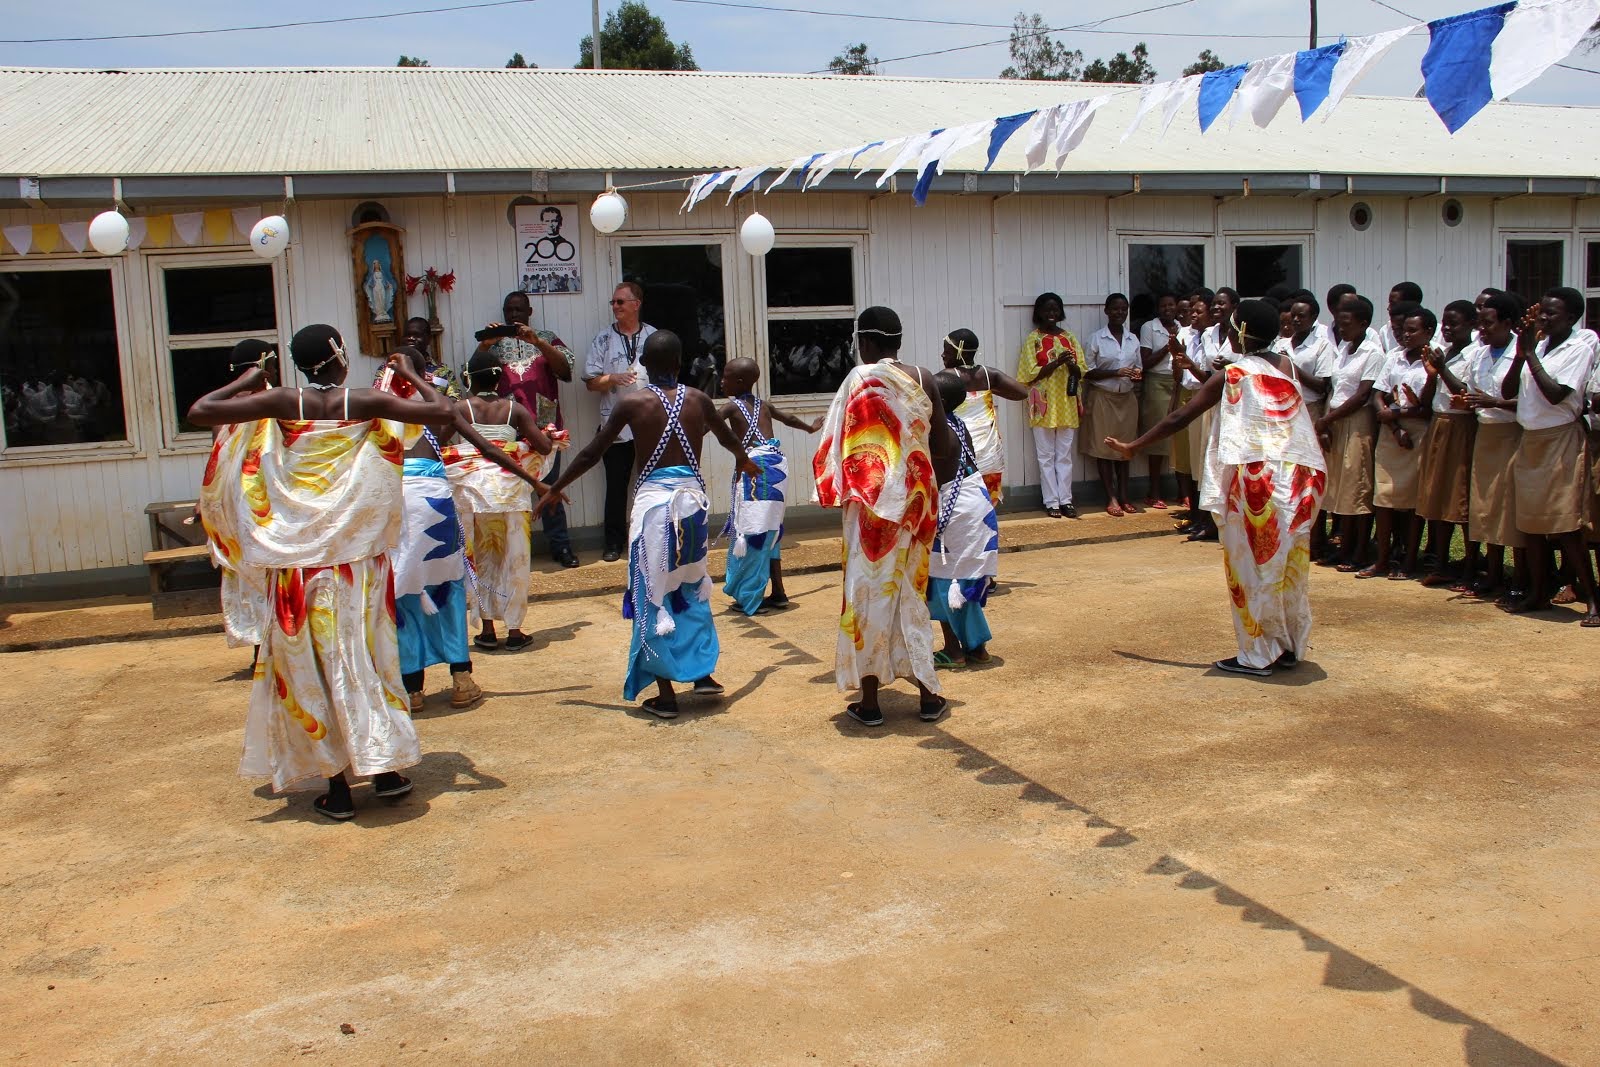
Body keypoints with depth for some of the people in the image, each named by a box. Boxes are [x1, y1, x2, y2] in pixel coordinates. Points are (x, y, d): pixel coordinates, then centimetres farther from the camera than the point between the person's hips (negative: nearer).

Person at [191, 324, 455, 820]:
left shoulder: (282, 403, -6)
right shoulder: (365, 402, -7)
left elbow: (198, 411, -6)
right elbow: (442, 411, -8)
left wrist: (245, 383, 9)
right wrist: (410, 375, 8)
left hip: (299, 555, 0)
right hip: (358, 554, 0)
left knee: (312, 665, 7)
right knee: (366, 657, 13)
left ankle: (337, 786, 10)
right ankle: (386, 768, 17)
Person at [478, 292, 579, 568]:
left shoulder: (546, 339, 13)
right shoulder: (493, 343, 14)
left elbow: (565, 370, -4)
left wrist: (537, 341, -15)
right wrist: (485, 345, -13)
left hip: (545, 425, 0)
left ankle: (560, 545, 8)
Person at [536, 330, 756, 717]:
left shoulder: (632, 402, -3)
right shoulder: (698, 399, 6)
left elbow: (591, 454, 2)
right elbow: (728, 438, 26)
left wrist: (554, 489, 16)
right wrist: (744, 460, 49)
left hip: (653, 500, -3)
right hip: (692, 497, 3)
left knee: (654, 596, 5)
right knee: (693, 587, 22)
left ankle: (665, 693, 7)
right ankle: (703, 672, 26)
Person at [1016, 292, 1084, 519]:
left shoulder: (1069, 338, 11)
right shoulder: (1033, 339, 0)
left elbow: (1081, 372, 9)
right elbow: (1032, 374, -8)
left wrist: (1072, 366, -13)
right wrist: (1058, 362, -19)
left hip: (1067, 404, 3)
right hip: (1044, 405, -3)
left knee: (1065, 455, 5)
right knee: (1046, 456, 0)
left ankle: (1066, 499, 9)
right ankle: (1052, 501, 3)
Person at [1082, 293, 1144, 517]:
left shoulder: (1133, 339, 10)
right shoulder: (1096, 339, -4)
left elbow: (1139, 367, 17)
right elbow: (1087, 372, -7)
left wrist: (1137, 374, -6)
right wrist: (1115, 373, -18)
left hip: (1127, 398, 4)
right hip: (1102, 398, -4)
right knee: (1103, 448, -1)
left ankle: (1124, 496, 15)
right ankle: (1111, 498, 4)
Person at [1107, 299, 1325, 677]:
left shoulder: (1232, 375, -5)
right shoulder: (1286, 366, 8)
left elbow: (1180, 417, -4)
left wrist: (1134, 445, 4)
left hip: (1254, 477, -5)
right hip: (1297, 475, 6)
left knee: (1253, 564, 3)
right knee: (1289, 564, 13)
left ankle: (1259, 654, 8)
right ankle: (1290, 647, 22)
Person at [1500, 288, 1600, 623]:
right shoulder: (1537, 345, 10)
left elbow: (1556, 394, -18)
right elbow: (1508, 392, 6)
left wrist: (1530, 353, -13)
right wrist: (1521, 353, -6)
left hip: (1562, 440, -7)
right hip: (1530, 440, 7)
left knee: (1565, 528, -9)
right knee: (1530, 523, 9)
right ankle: (1538, 594, 19)